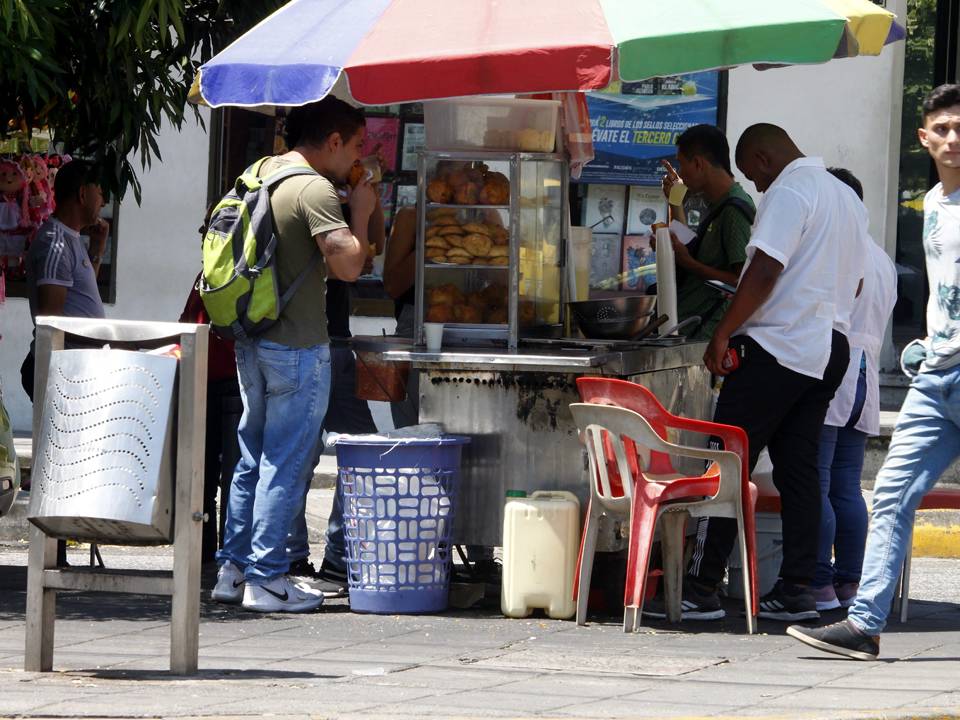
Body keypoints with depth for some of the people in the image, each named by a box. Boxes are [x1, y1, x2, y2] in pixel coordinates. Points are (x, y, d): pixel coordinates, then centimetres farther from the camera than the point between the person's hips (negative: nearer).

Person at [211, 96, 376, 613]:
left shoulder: (258, 176, 11)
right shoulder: (314, 190, -17)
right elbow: (348, 264, -23)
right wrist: (361, 211, -8)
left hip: (251, 339, 8)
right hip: (297, 346, -8)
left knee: (253, 456, 16)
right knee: (286, 463, -2)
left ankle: (234, 569, 19)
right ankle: (266, 579, -1)